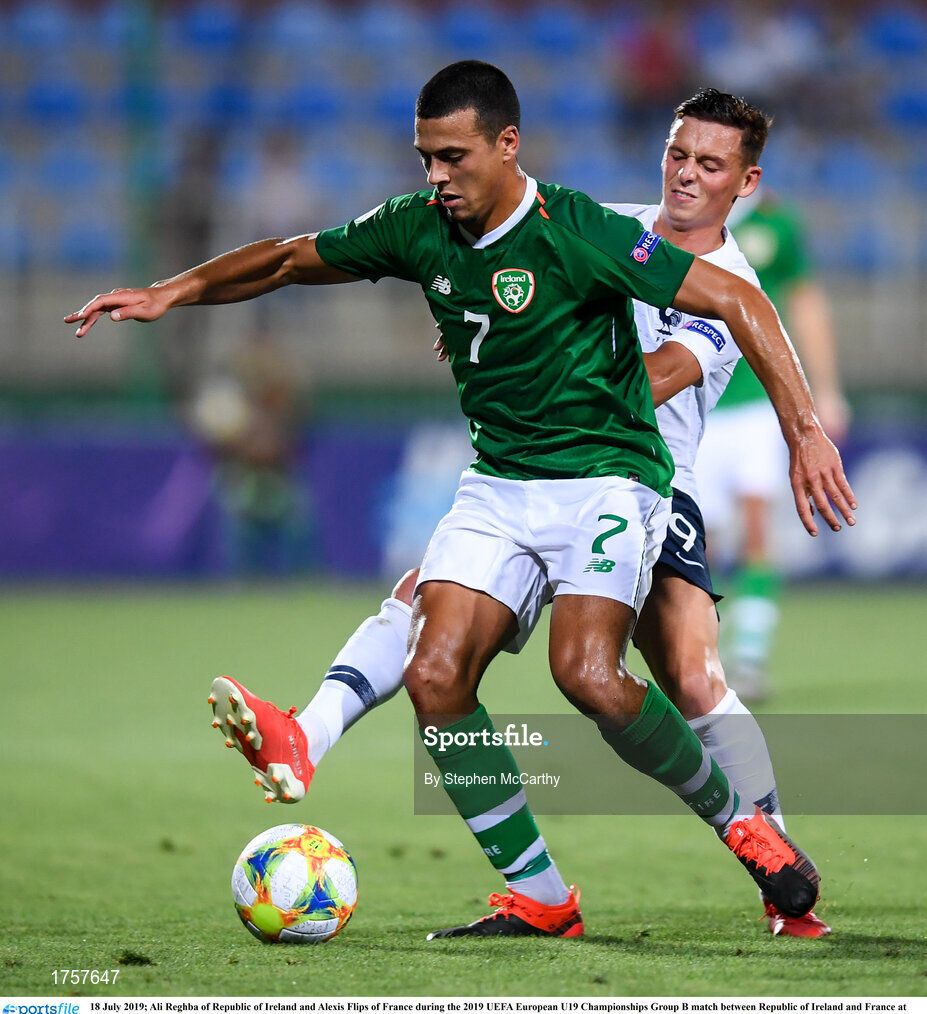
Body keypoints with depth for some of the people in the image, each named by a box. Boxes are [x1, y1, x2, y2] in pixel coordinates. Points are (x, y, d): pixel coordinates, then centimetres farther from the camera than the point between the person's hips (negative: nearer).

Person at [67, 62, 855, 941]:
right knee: (435, 674, -15)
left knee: (587, 675, -28)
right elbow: (289, 259, 18)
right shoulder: (418, 229, 1)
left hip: (605, 475, -6)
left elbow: (735, 300, -17)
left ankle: (742, 824, -4)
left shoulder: (578, 234, -18)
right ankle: (538, 899, -4)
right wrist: (172, 292, 9)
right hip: (496, 483, 6)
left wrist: (804, 430, -22)